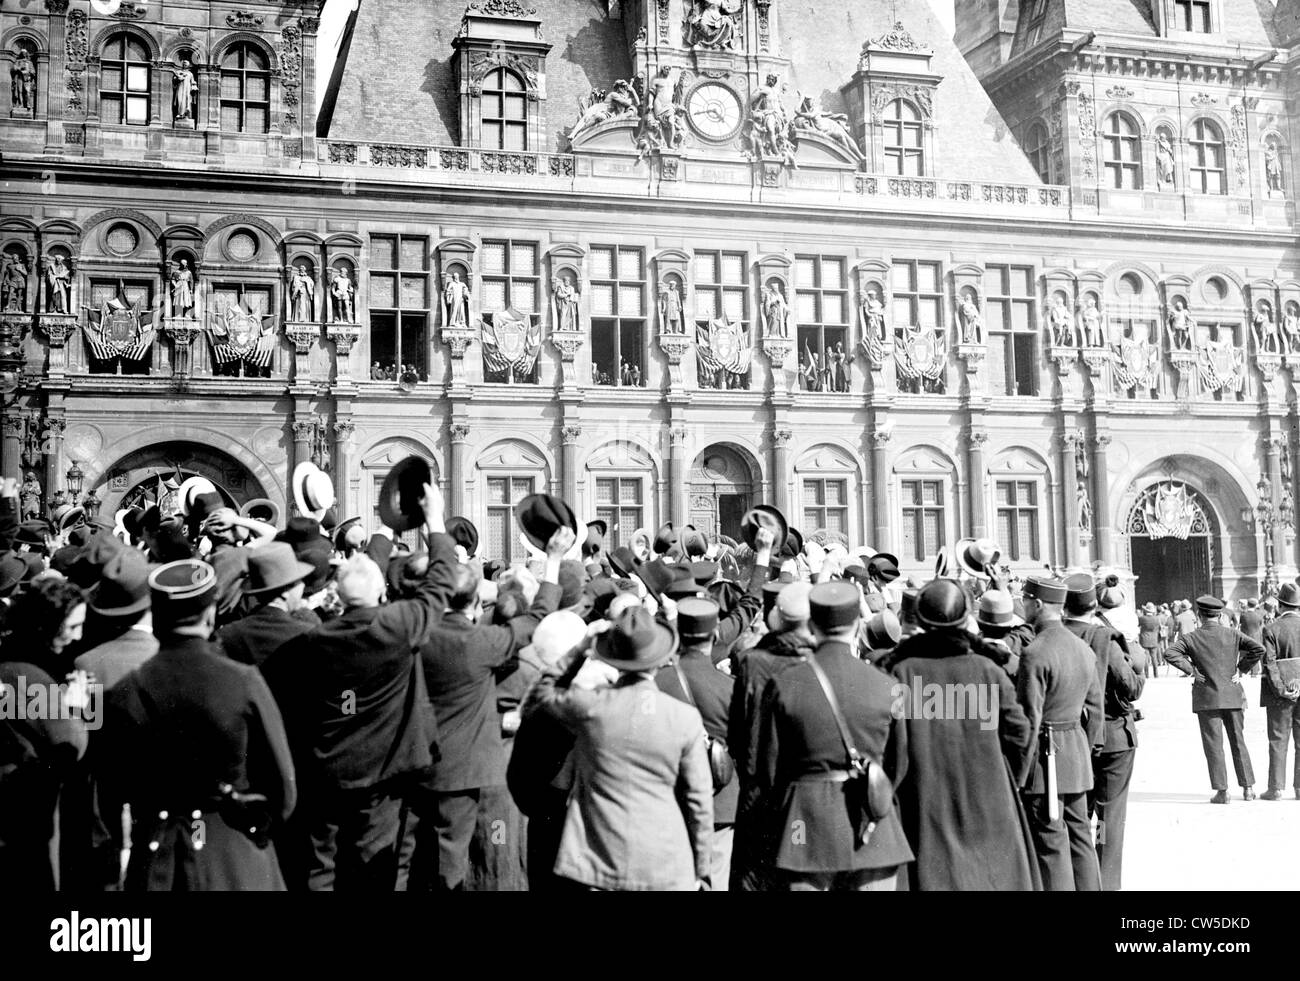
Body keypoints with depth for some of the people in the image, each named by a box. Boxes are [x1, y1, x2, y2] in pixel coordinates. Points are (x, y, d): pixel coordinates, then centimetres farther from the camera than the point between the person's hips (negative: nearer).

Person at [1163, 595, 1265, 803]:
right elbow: (1258, 648, -7)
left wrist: (1191, 669, -9)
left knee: (1214, 745, 3)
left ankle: (1221, 791, 1)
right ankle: (1248, 788, 15)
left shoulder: (1191, 638, -6)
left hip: (1207, 698, -3)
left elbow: (1170, 654, -17)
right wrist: (1241, 668, 1)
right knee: (1238, 741, 14)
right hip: (1233, 695, 3)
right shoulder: (1232, 634, 0)